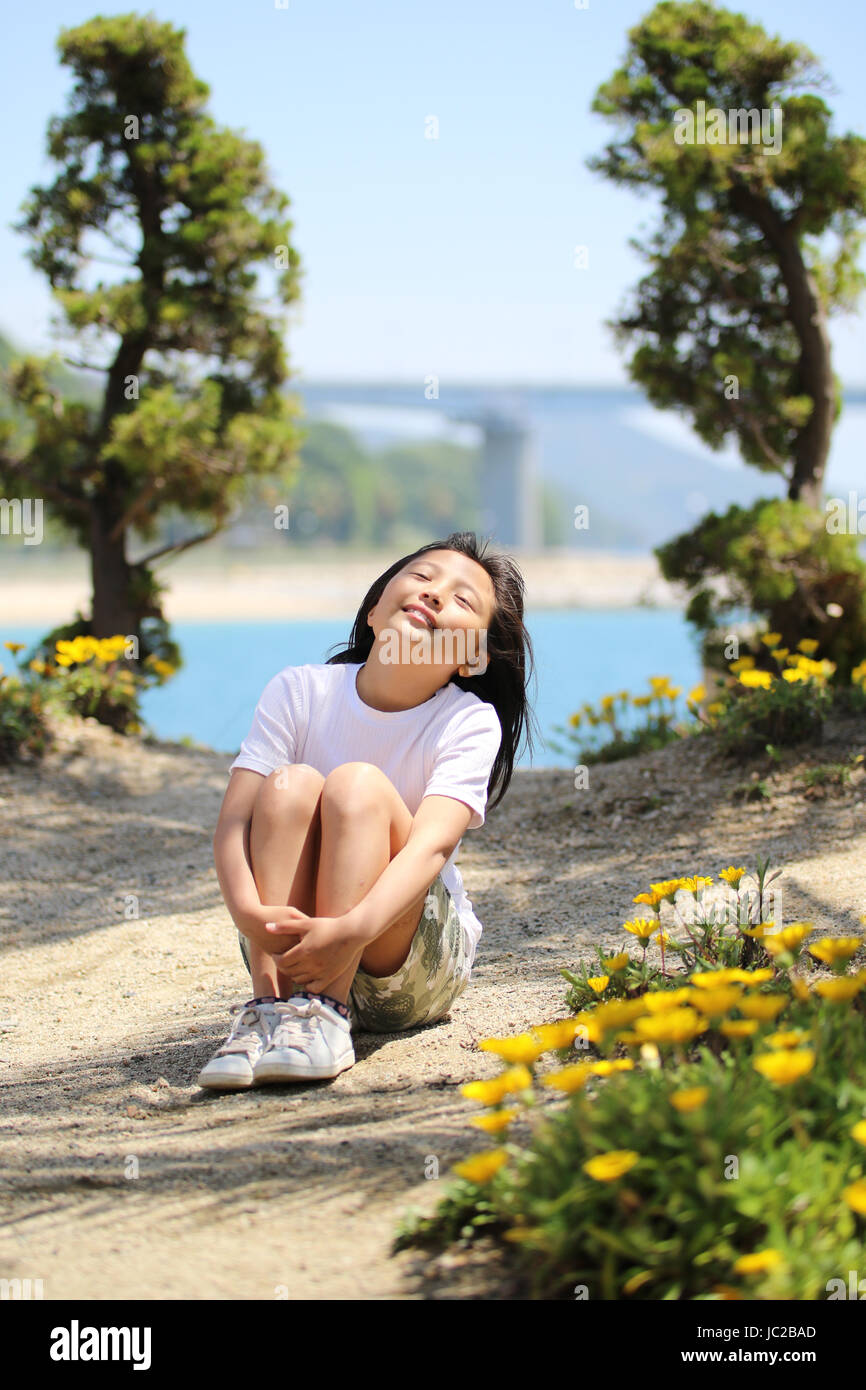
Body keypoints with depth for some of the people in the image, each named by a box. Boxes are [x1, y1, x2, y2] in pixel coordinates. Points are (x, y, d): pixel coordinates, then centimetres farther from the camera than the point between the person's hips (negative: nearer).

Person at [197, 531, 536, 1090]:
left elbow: (432, 844, -26)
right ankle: (270, 1007, -33)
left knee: (357, 784, -24)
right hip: (294, 938, 2)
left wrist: (352, 930, -45)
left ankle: (324, 1010, -36)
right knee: (290, 784, -22)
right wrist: (249, 912, -35)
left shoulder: (469, 723, -10)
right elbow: (234, 821, -13)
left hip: (413, 963, -2)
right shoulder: (301, 691, -4)